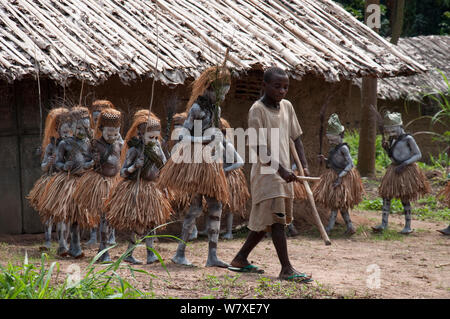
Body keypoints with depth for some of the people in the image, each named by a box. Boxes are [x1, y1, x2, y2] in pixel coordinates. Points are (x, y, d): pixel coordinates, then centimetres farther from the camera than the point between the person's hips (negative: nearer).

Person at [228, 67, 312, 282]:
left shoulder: (287, 107, 10)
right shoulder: (257, 110, -11)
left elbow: (296, 138, 17)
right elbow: (259, 148, -17)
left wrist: (304, 166, 4)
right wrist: (281, 170, -25)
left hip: (284, 173, 8)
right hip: (266, 172, -8)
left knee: (266, 220, 12)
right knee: (277, 218, -12)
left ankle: (240, 259, 23)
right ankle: (286, 269, -14)